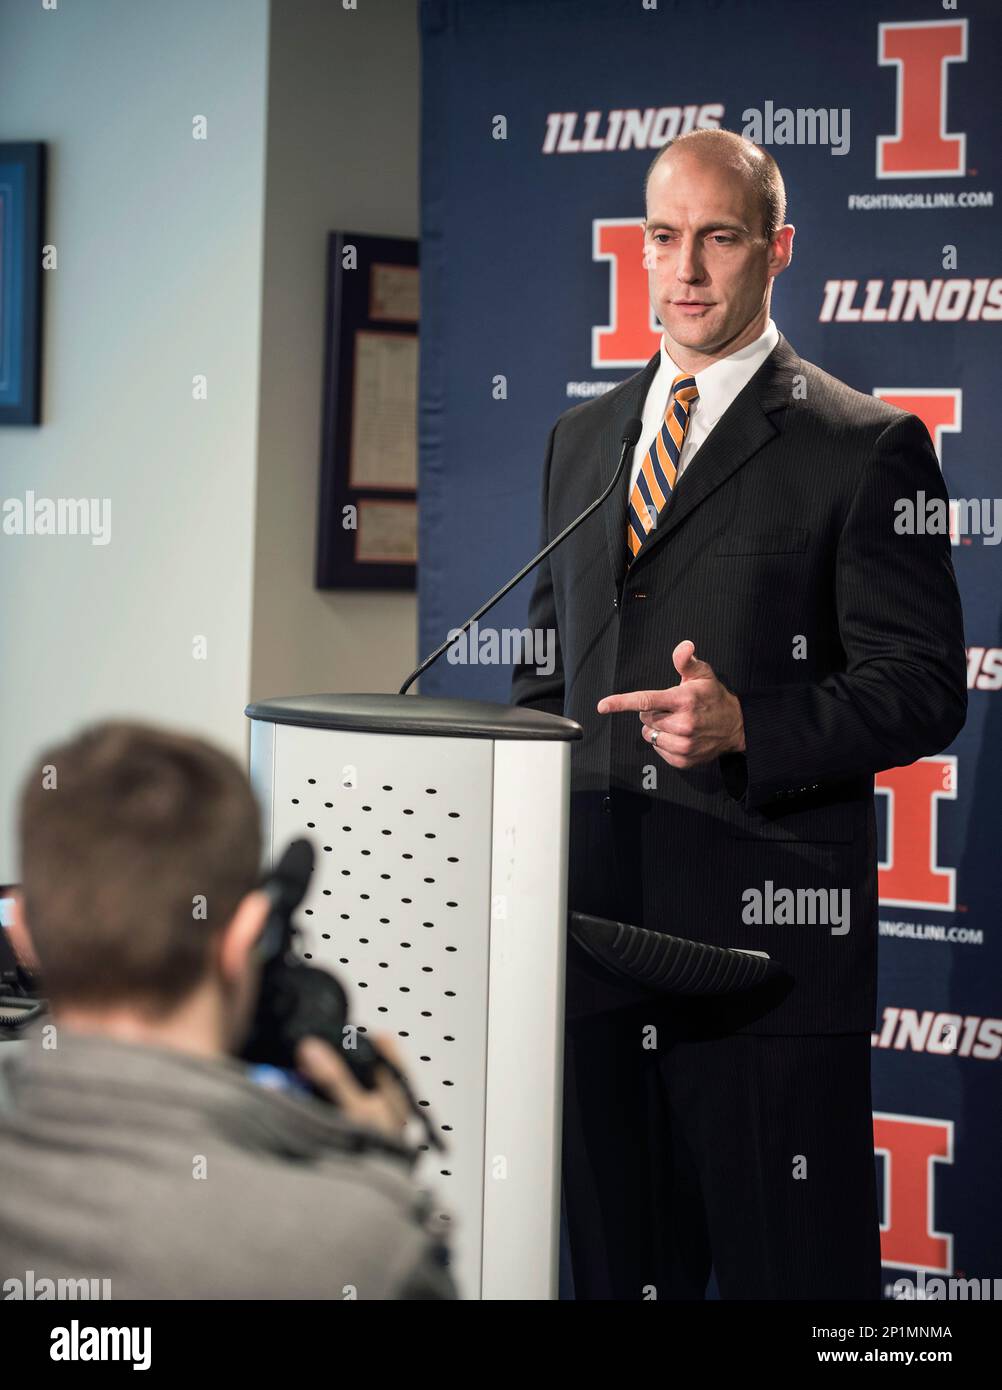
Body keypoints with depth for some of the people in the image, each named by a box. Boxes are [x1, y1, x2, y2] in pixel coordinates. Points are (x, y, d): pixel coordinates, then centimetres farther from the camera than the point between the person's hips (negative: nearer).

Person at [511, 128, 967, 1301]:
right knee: (616, 1263, 13)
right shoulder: (581, 439, 17)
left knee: (788, 1270, -3)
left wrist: (745, 726, -21)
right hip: (593, 928, 6)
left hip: (770, 935, -6)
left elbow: (921, 687, -7)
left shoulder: (864, 447, -2)